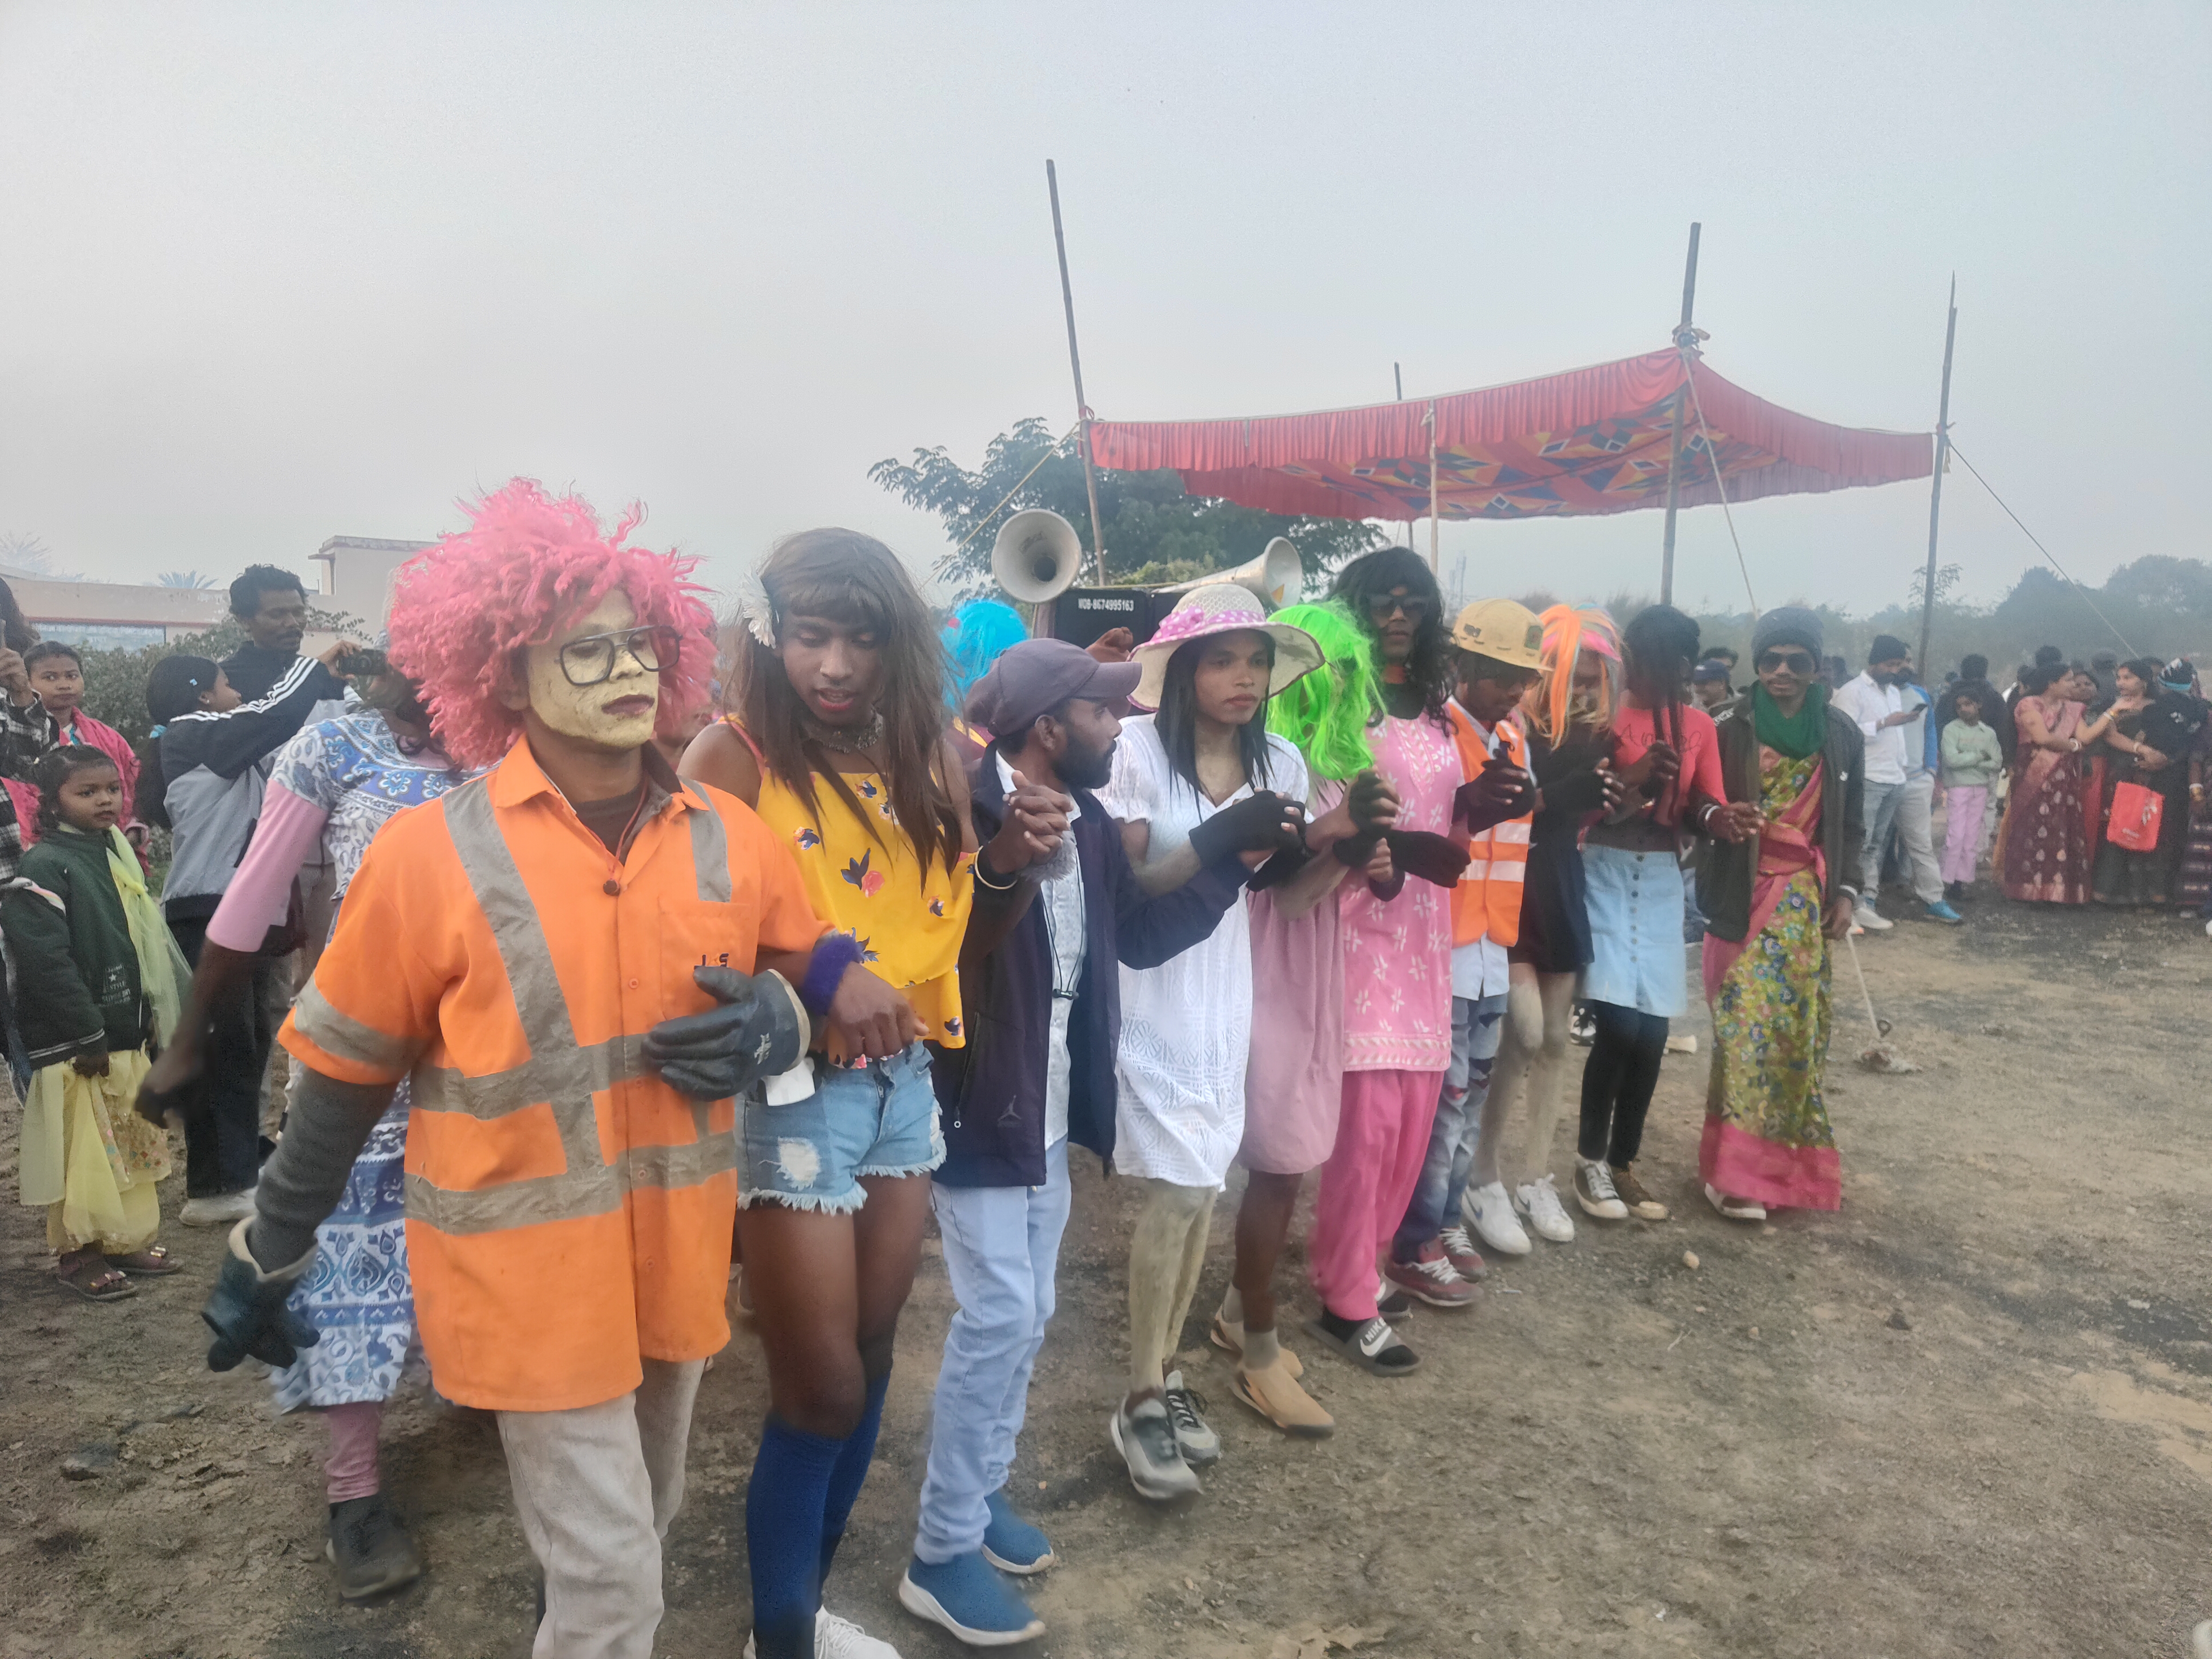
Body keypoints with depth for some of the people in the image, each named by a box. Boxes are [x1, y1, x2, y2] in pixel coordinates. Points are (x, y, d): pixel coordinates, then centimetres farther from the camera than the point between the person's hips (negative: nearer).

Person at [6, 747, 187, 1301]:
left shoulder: (117, 856, 12)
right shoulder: (44, 867, -13)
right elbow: (47, 959, -20)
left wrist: (151, 1016, 17)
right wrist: (87, 1035, -19)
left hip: (126, 1033, 8)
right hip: (72, 1043, -8)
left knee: (136, 1140, 14)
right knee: (83, 1148, -3)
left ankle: (129, 1239, 25)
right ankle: (77, 1251, 11)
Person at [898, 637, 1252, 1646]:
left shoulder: (1087, 822, 5)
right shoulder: (967, 813, -21)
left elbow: (1142, 935, 10)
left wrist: (1235, 861, 7)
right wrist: (1005, 867, -48)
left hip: (1051, 1107, 9)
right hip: (976, 1105, -8)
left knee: (1028, 1314, 17)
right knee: (997, 1316, -6)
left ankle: (984, 1491, 35)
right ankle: (943, 1554, 11)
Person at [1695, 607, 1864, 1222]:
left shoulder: (1841, 732, 5)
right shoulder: (1729, 727, -6)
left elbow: (1852, 823, 13)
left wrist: (1844, 892, 6)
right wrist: (1718, 816, -26)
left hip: (1804, 897, 3)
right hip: (1740, 894, -3)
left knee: (1793, 1024, 4)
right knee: (1746, 1025, -5)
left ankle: (1781, 1157, 19)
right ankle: (1735, 1168, 2)